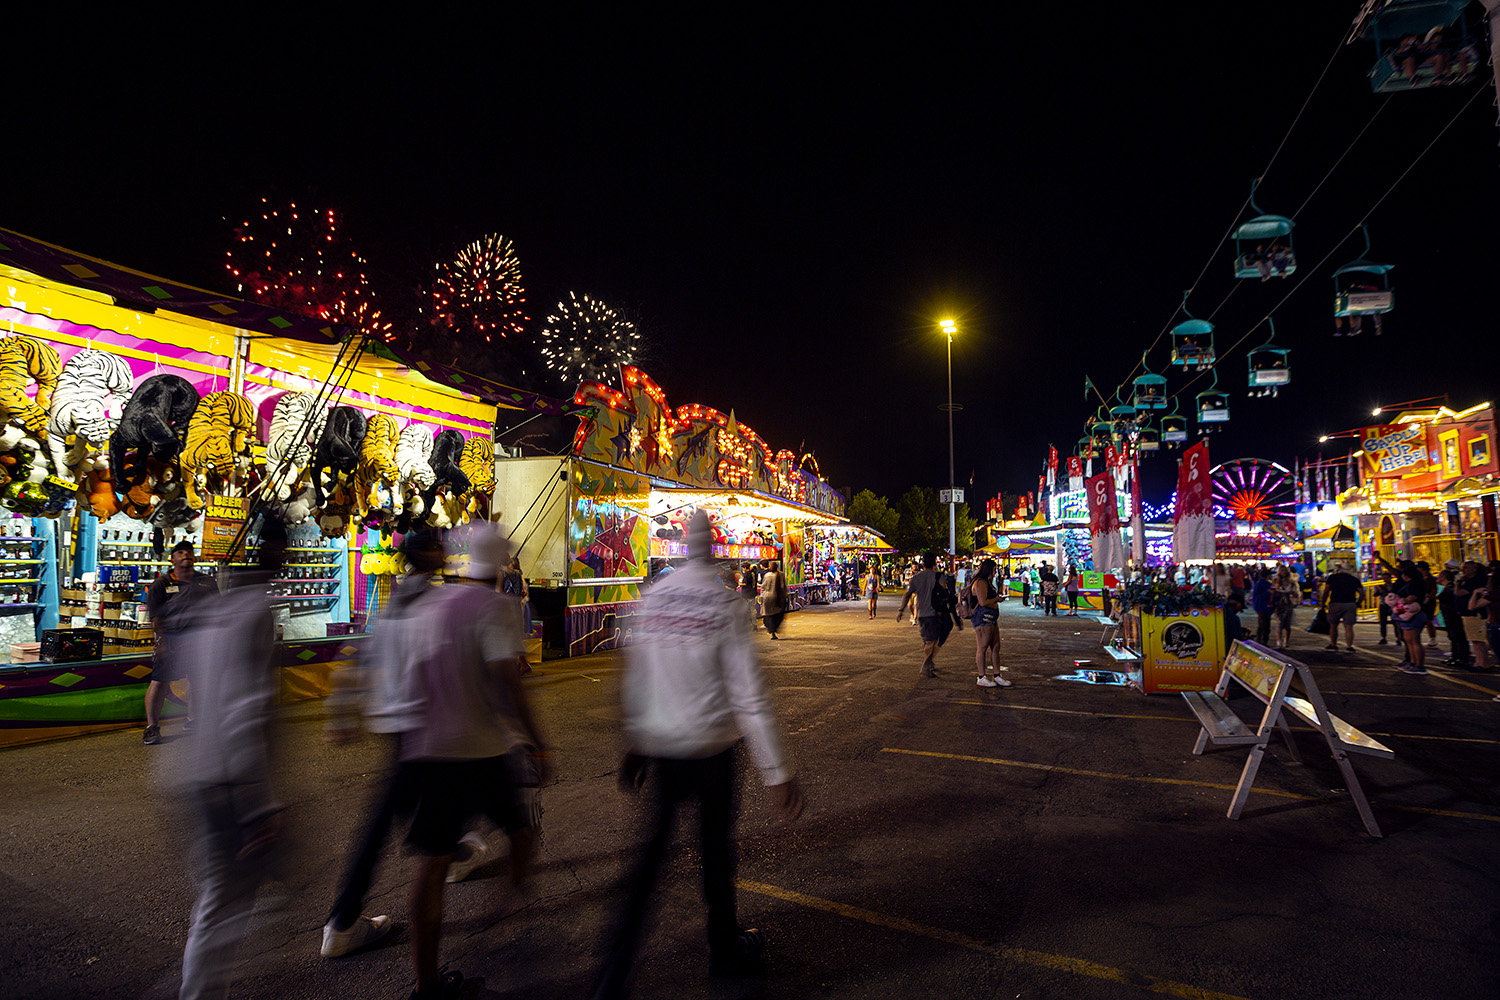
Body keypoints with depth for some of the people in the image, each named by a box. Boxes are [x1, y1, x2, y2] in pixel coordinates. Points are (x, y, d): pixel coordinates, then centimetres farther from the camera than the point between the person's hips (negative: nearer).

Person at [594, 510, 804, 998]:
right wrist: (776, 771, -15)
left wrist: (634, 746, 17)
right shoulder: (724, 605, -15)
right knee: (716, 848, 14)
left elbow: (634, 680, 6)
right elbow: (749, 695, -18)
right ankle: (726, 950, 37)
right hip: (711, 749, -4)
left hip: (659, 746, 4)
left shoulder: (651, 599, -1)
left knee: (652, 849, 13)